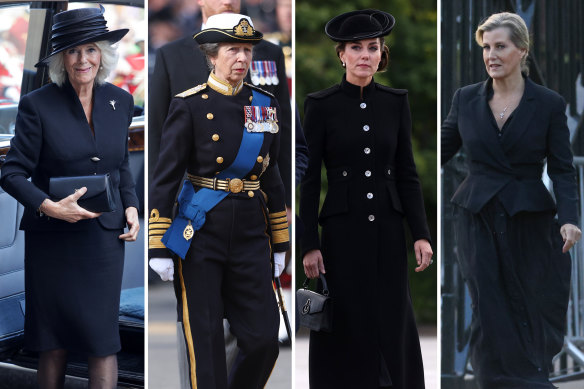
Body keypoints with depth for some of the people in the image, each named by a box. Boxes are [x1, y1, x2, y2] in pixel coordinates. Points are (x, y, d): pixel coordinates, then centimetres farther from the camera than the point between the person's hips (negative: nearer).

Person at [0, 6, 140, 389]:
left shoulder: (120, 101, 7)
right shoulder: (38, 105, -8)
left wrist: (131, 206, 5)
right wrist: (49, 207, -21)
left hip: (105, 238, 3)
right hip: (53, 239, -3)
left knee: (103, 340, -2)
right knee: (54, 344, 4)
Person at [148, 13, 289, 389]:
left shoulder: (266, 104, 8)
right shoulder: (190, 106, -6)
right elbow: (165, 178, -6)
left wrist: (280, 243, 14)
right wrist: (158, 247, -10)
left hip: (251, 234, 4)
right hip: (201, 233, -4)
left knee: (264, 337, 0)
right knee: (205, 341, 1)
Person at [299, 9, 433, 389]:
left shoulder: (396, 102, 6)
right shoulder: (321, 105, -3)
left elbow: (407, 172, 8)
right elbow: (309, 179, -3)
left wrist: (421, 234, 0)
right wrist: (310, 245, -8)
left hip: (388, 230, 3)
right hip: (342, 231, -3)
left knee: (392, 325, 5)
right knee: (346, 330, 1)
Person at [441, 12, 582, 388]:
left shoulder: (549, 104, -3)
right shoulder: (466, 99, 4)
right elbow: (440, 151, 11)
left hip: (530, 220, -1)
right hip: (479, 219, 2)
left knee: (533, 313, 2)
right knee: (491, 315, -4)